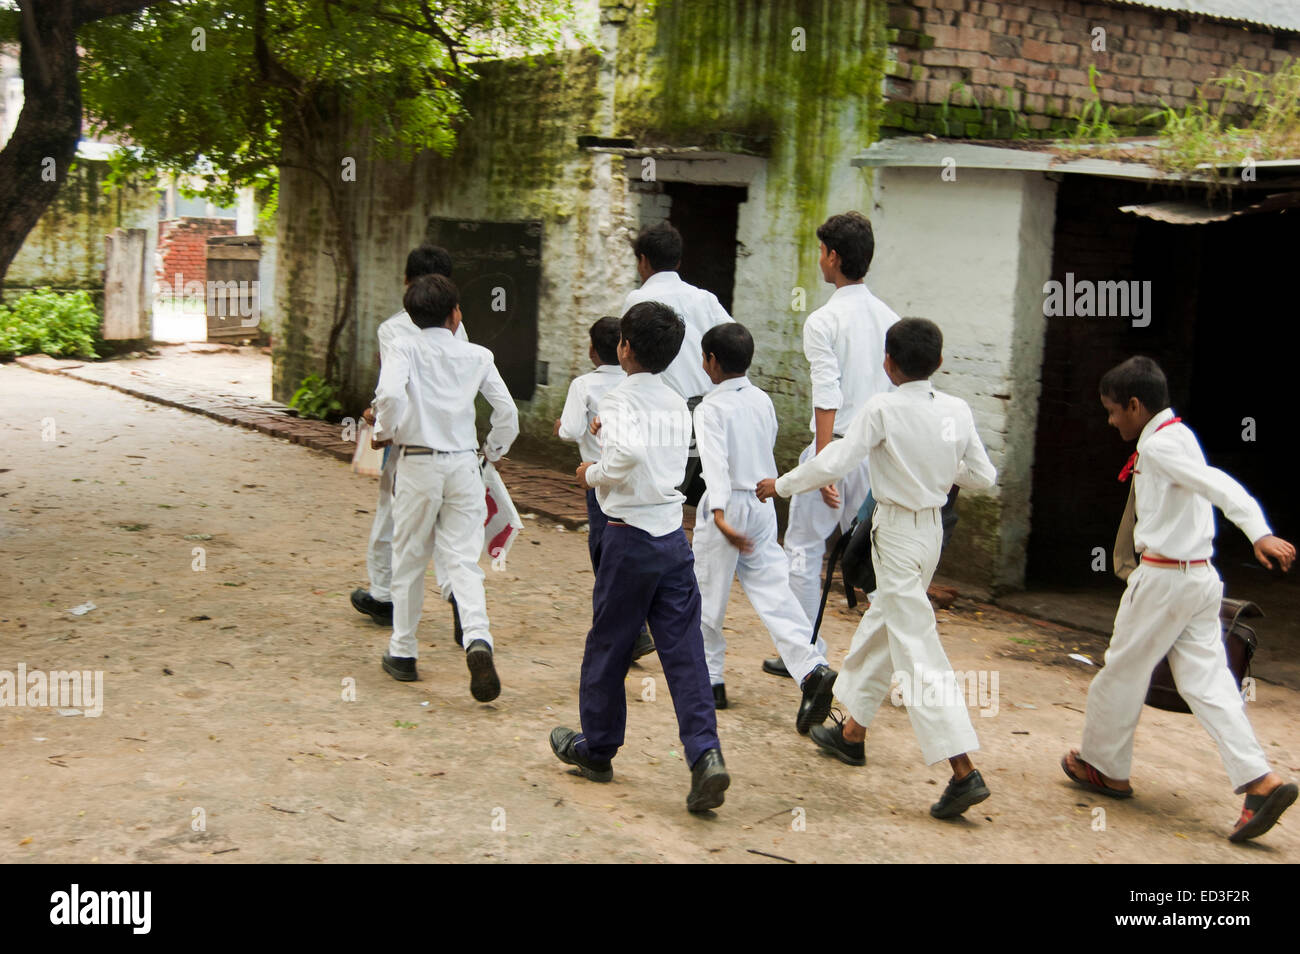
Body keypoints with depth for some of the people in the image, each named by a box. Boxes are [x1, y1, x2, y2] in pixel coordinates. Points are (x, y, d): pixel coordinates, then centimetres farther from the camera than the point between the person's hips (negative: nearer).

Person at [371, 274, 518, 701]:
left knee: (409, 559, 13)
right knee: (463, 560, 2)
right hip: (464, 465, 1)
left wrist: (386, 432, -2)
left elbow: (390, 394, -21)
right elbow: (507, 410, 2)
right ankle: (478, 640, -21)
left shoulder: (404, 348, -3)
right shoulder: (477, 356, 4)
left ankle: (403, 652, 22)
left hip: (418, 463, -1)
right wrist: (494, 450, 17)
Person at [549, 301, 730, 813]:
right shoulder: (677, 404, 10)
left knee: (607, 647, 11)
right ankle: (705, 755, -10)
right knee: (684, 651, 2)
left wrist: (594, 473, -12)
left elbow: (628, 452, -31)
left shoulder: (620, 399, -11)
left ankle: (596, 749, 26)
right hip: (675, 535, 6)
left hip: (630, 536, -5)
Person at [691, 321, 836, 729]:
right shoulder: (763, 401, 8)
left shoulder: (711, 408, -12)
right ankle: (811, 667, -17)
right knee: (773, 592, 1)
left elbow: (715, 462, -25)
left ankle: (709, 677, 19)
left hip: (727, 508, -6)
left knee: (707, 595, 9)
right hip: (764, 505, 6)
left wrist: (719, 513, -35)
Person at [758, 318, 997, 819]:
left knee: (917, 650, -8)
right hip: (932, 529, 7)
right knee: (880, 629, 23)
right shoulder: (957, 410, 0)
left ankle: (964, 772, -13)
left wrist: (781, 485, 0)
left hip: (897, 534, -7)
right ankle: (852, 732, 38)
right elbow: (983, 476, 7)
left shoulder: (884, 408, -16)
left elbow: (833, 462, -15)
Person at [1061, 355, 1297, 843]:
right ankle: (1260, 781, -6)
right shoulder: (1178, 436, 14)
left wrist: (1259, 533, -39)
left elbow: (1219, 486, -27)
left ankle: (1103, 766, 23)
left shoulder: (1159, 446, -15)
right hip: (1200, 577, 9)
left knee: (1123, 670, 8)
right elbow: (1215, 486, 17)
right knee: (1206, 679, 4)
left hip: (1164, 579, -9)